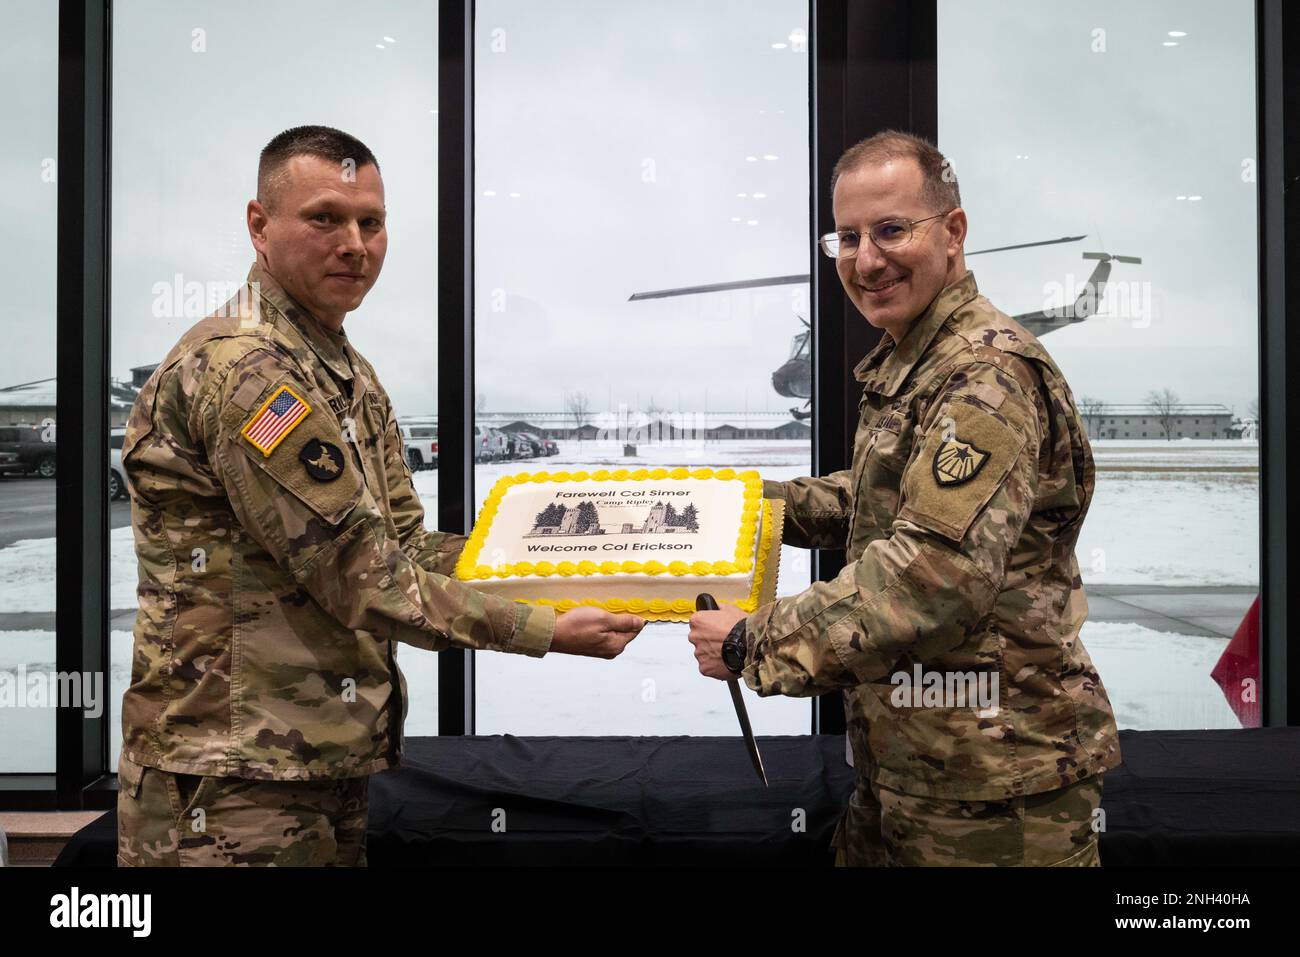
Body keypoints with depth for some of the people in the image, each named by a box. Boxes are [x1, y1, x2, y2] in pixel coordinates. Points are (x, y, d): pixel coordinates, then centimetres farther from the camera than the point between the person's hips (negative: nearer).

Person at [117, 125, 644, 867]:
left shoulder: (349, 374, 13)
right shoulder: (246, 369, -19)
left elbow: (407, 546, 11)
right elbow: (364, 582, -21)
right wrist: (548, 632, -16)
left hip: (328, 763, 9)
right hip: (238, 784, -9)